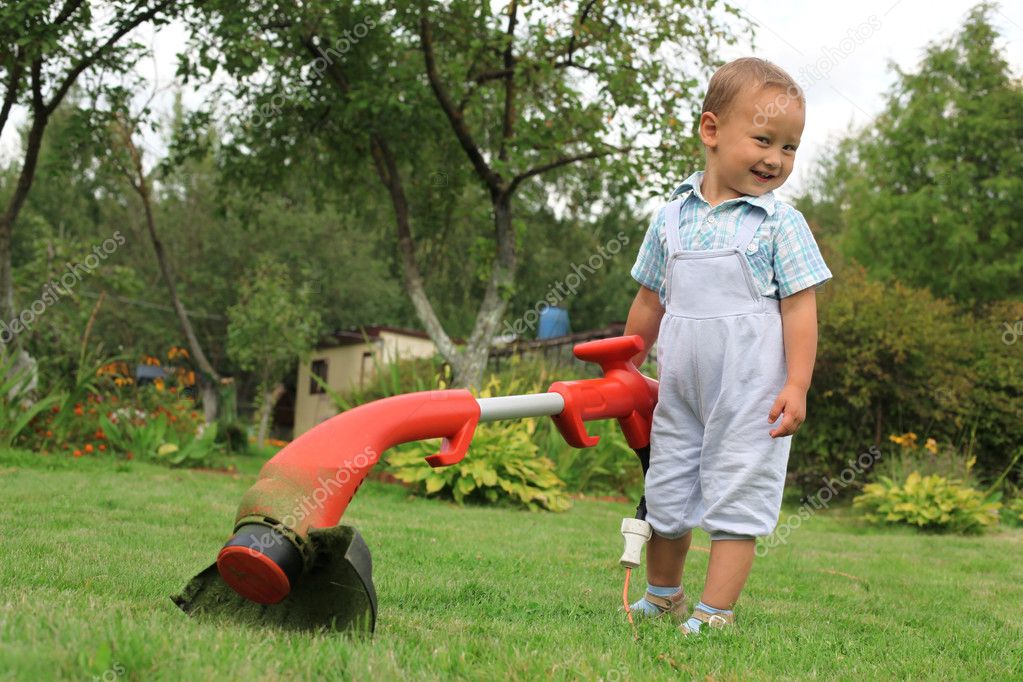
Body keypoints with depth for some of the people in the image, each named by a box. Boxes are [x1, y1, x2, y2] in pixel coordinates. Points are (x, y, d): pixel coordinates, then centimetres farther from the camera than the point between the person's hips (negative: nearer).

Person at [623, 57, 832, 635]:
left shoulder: (780, 223, -6)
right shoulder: (672, 217, 4)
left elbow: (800, 307, -7)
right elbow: (650, 302, 14)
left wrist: (797, 386, -14)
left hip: (752, 394, -4)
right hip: (680, 389, 4)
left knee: (736, 501, -3)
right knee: (665, 496, 15)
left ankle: (716, 613, 4)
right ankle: (662, 596, 35)